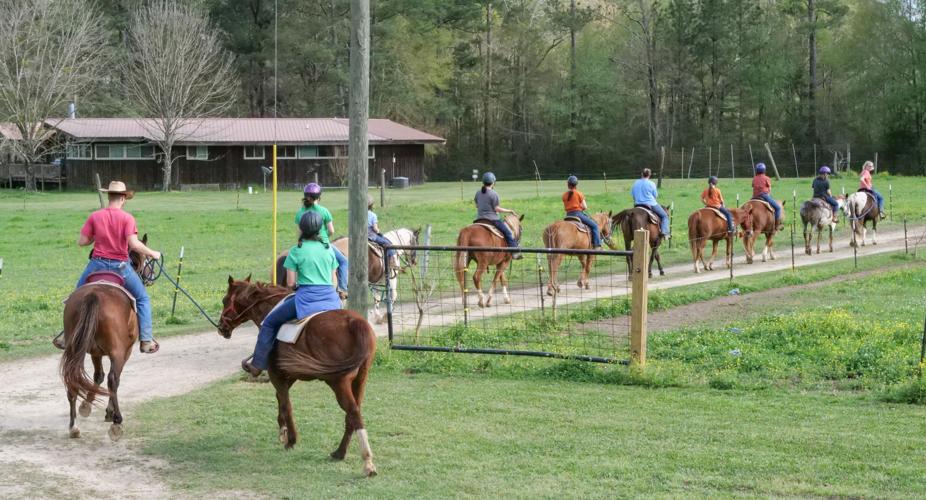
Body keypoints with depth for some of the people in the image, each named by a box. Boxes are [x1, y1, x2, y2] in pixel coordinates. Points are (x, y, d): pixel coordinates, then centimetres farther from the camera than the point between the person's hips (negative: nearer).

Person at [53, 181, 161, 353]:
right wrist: (152, 253, -4)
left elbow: (82, 241, -3)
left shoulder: (95, 216, -1)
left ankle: (66, 335, 22)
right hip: (120, 266, -2)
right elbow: (134, 244, -19)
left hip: (97, 264, 2)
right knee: (142, 298, 15)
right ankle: (146, 340, 8)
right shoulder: (127, 218, -9)